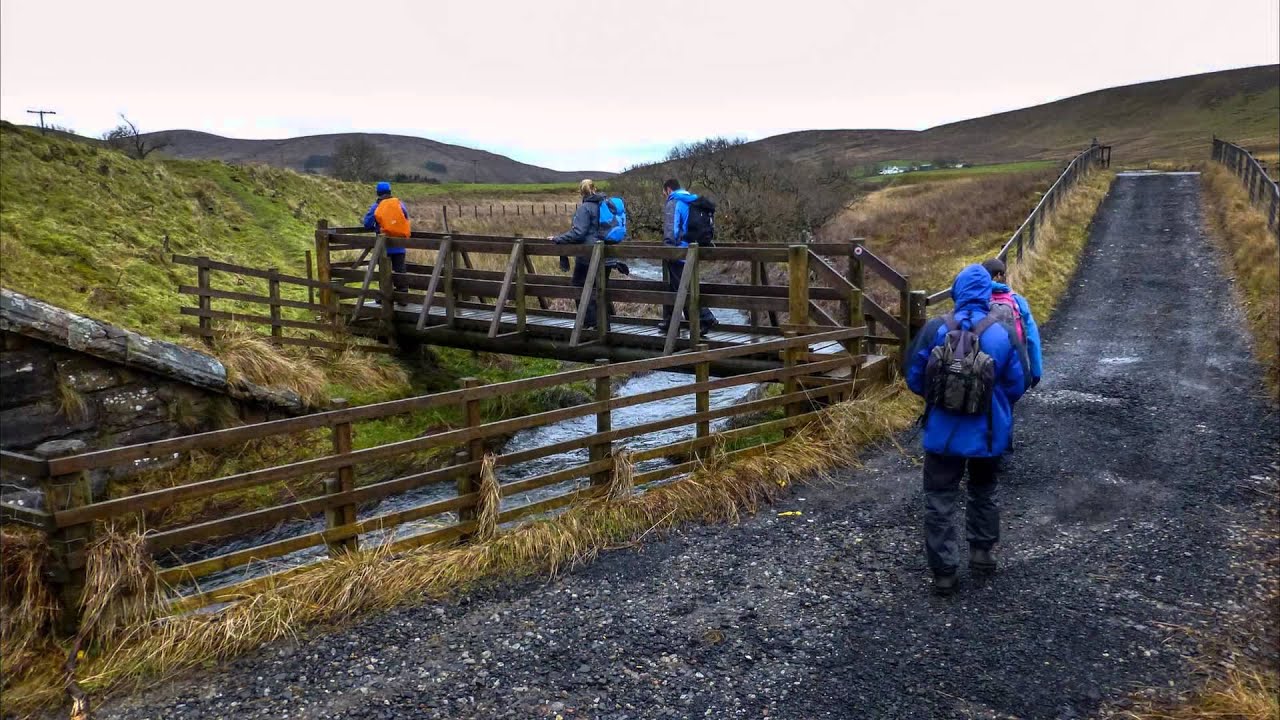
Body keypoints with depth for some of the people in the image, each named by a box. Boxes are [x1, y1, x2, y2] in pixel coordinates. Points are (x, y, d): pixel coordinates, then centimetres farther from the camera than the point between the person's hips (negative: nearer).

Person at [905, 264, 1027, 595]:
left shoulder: (935, 329, -11)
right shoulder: (1003, 335, -10)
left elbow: (913, 377, -3)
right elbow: (1017, 385, -2)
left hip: (942, 432, -1)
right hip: (987, 433, 1)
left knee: (940, 499, 8)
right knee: (983, 492, 25)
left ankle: (944, 571, 9)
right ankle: (981, 552, 33)